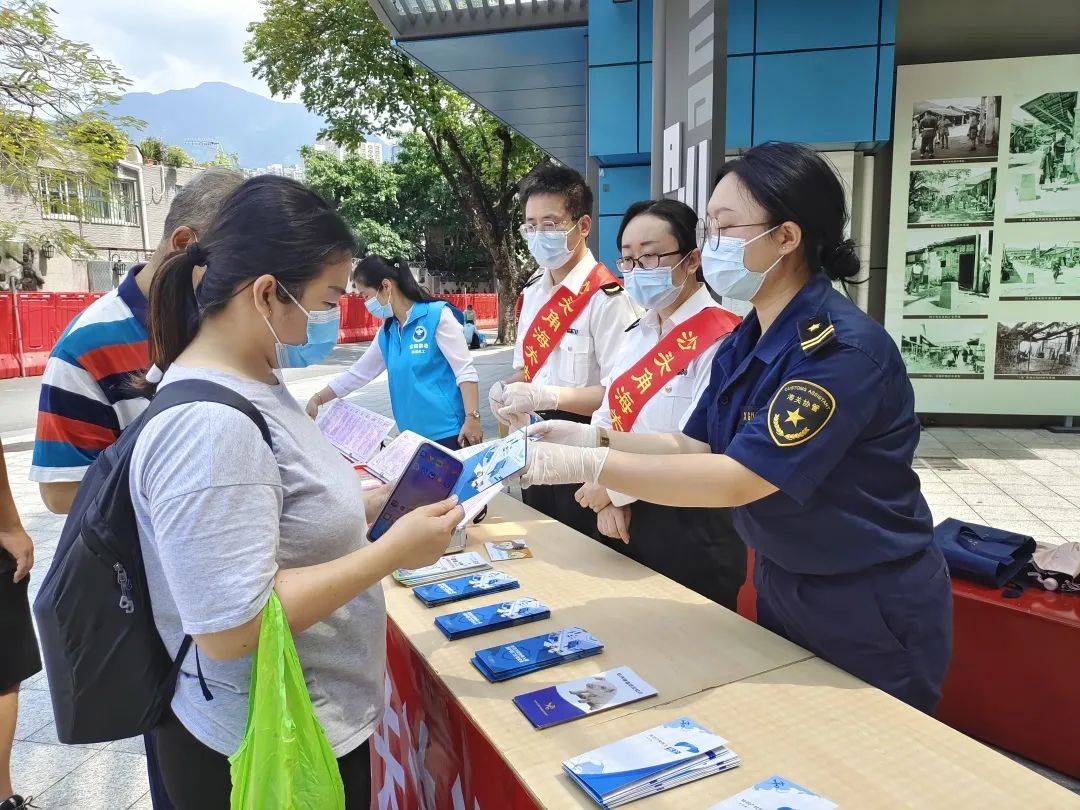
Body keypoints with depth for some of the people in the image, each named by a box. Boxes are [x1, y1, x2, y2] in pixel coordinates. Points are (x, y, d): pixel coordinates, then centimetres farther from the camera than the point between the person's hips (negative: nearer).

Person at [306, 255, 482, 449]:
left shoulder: (437, 314, -9)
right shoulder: (387, 332, 12)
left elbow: (466, 371, -12)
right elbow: (357, 373, 21)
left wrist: (472, 418, -19)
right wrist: (317, 400, 17)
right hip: (413, 436, 6)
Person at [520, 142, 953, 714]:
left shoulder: (841, 348, -28)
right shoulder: (743, 343, -1)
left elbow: (737, 479, -33)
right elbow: (696, 447, 1)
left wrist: (587, 464, -35)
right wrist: (596, 437, -13)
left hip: (869, 613, -7)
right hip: (782, 584, 8)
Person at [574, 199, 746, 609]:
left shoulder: (720, 340, -17)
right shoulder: (637, 335, 8)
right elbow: (607, 419, 6)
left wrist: (613, 488, -15)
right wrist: (608, 498, -7)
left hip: (693, 531, -7)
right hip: (627, 522, 8)